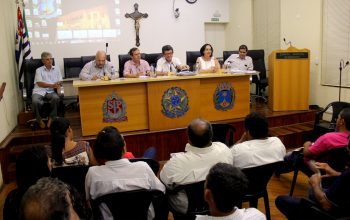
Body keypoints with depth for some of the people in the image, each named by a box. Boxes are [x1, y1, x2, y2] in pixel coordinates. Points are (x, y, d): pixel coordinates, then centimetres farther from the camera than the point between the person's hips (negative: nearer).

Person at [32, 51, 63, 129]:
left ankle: (51, 118, -14)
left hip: (51, 91, 2)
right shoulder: (39, 70, 9)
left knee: (56, 98, -34)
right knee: (35, 101, -35)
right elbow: (40, 83, -4)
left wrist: (57, 84, -14)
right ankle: (39, 119, -7)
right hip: (39, 91, -1)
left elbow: (59, 81, 11)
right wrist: (52, 85, -17)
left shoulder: (56, 69, 18)